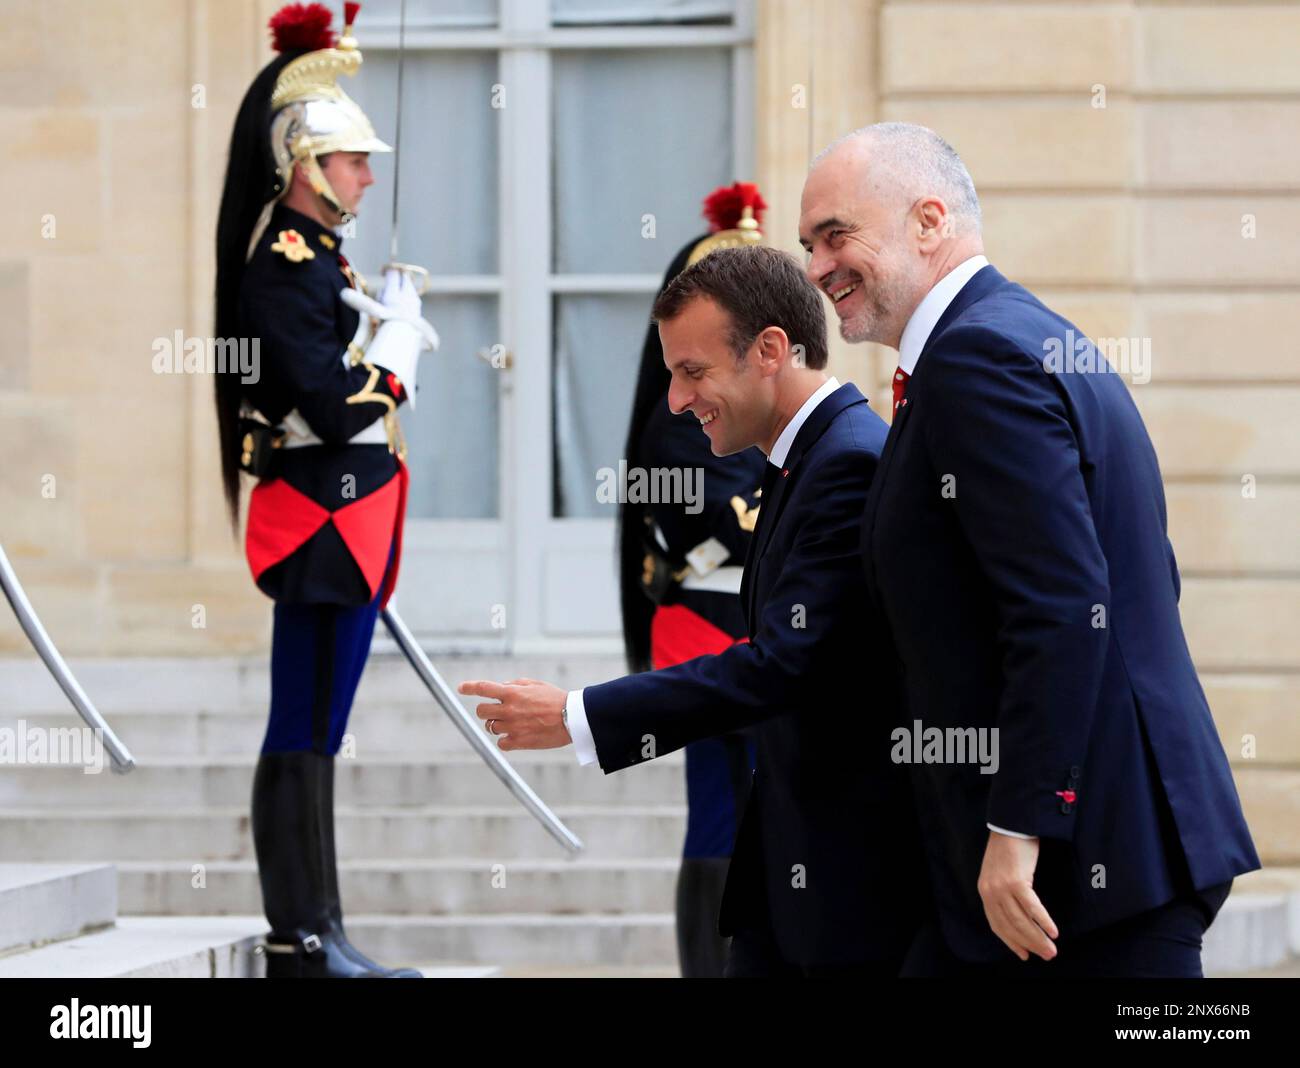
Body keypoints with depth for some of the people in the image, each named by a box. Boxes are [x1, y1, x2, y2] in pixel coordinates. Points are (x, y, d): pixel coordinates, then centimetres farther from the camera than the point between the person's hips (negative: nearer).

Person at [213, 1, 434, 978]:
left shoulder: (313, 255, 15)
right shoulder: (286, 264, -15)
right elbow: (336, 409, -21)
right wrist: (399, 346, -8)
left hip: (345, 523, 10)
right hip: (323, 519, -10)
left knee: (312, 735, 11)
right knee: (305, 736, -6)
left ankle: (314, 934, 14)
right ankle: (301, 939, -4)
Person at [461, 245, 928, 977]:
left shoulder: (856, 463, -18)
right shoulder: (805, 461, 15)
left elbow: (783, 663, -24)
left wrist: (577, 718, -22)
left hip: (858, 866, -10)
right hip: (790, 863, 10)